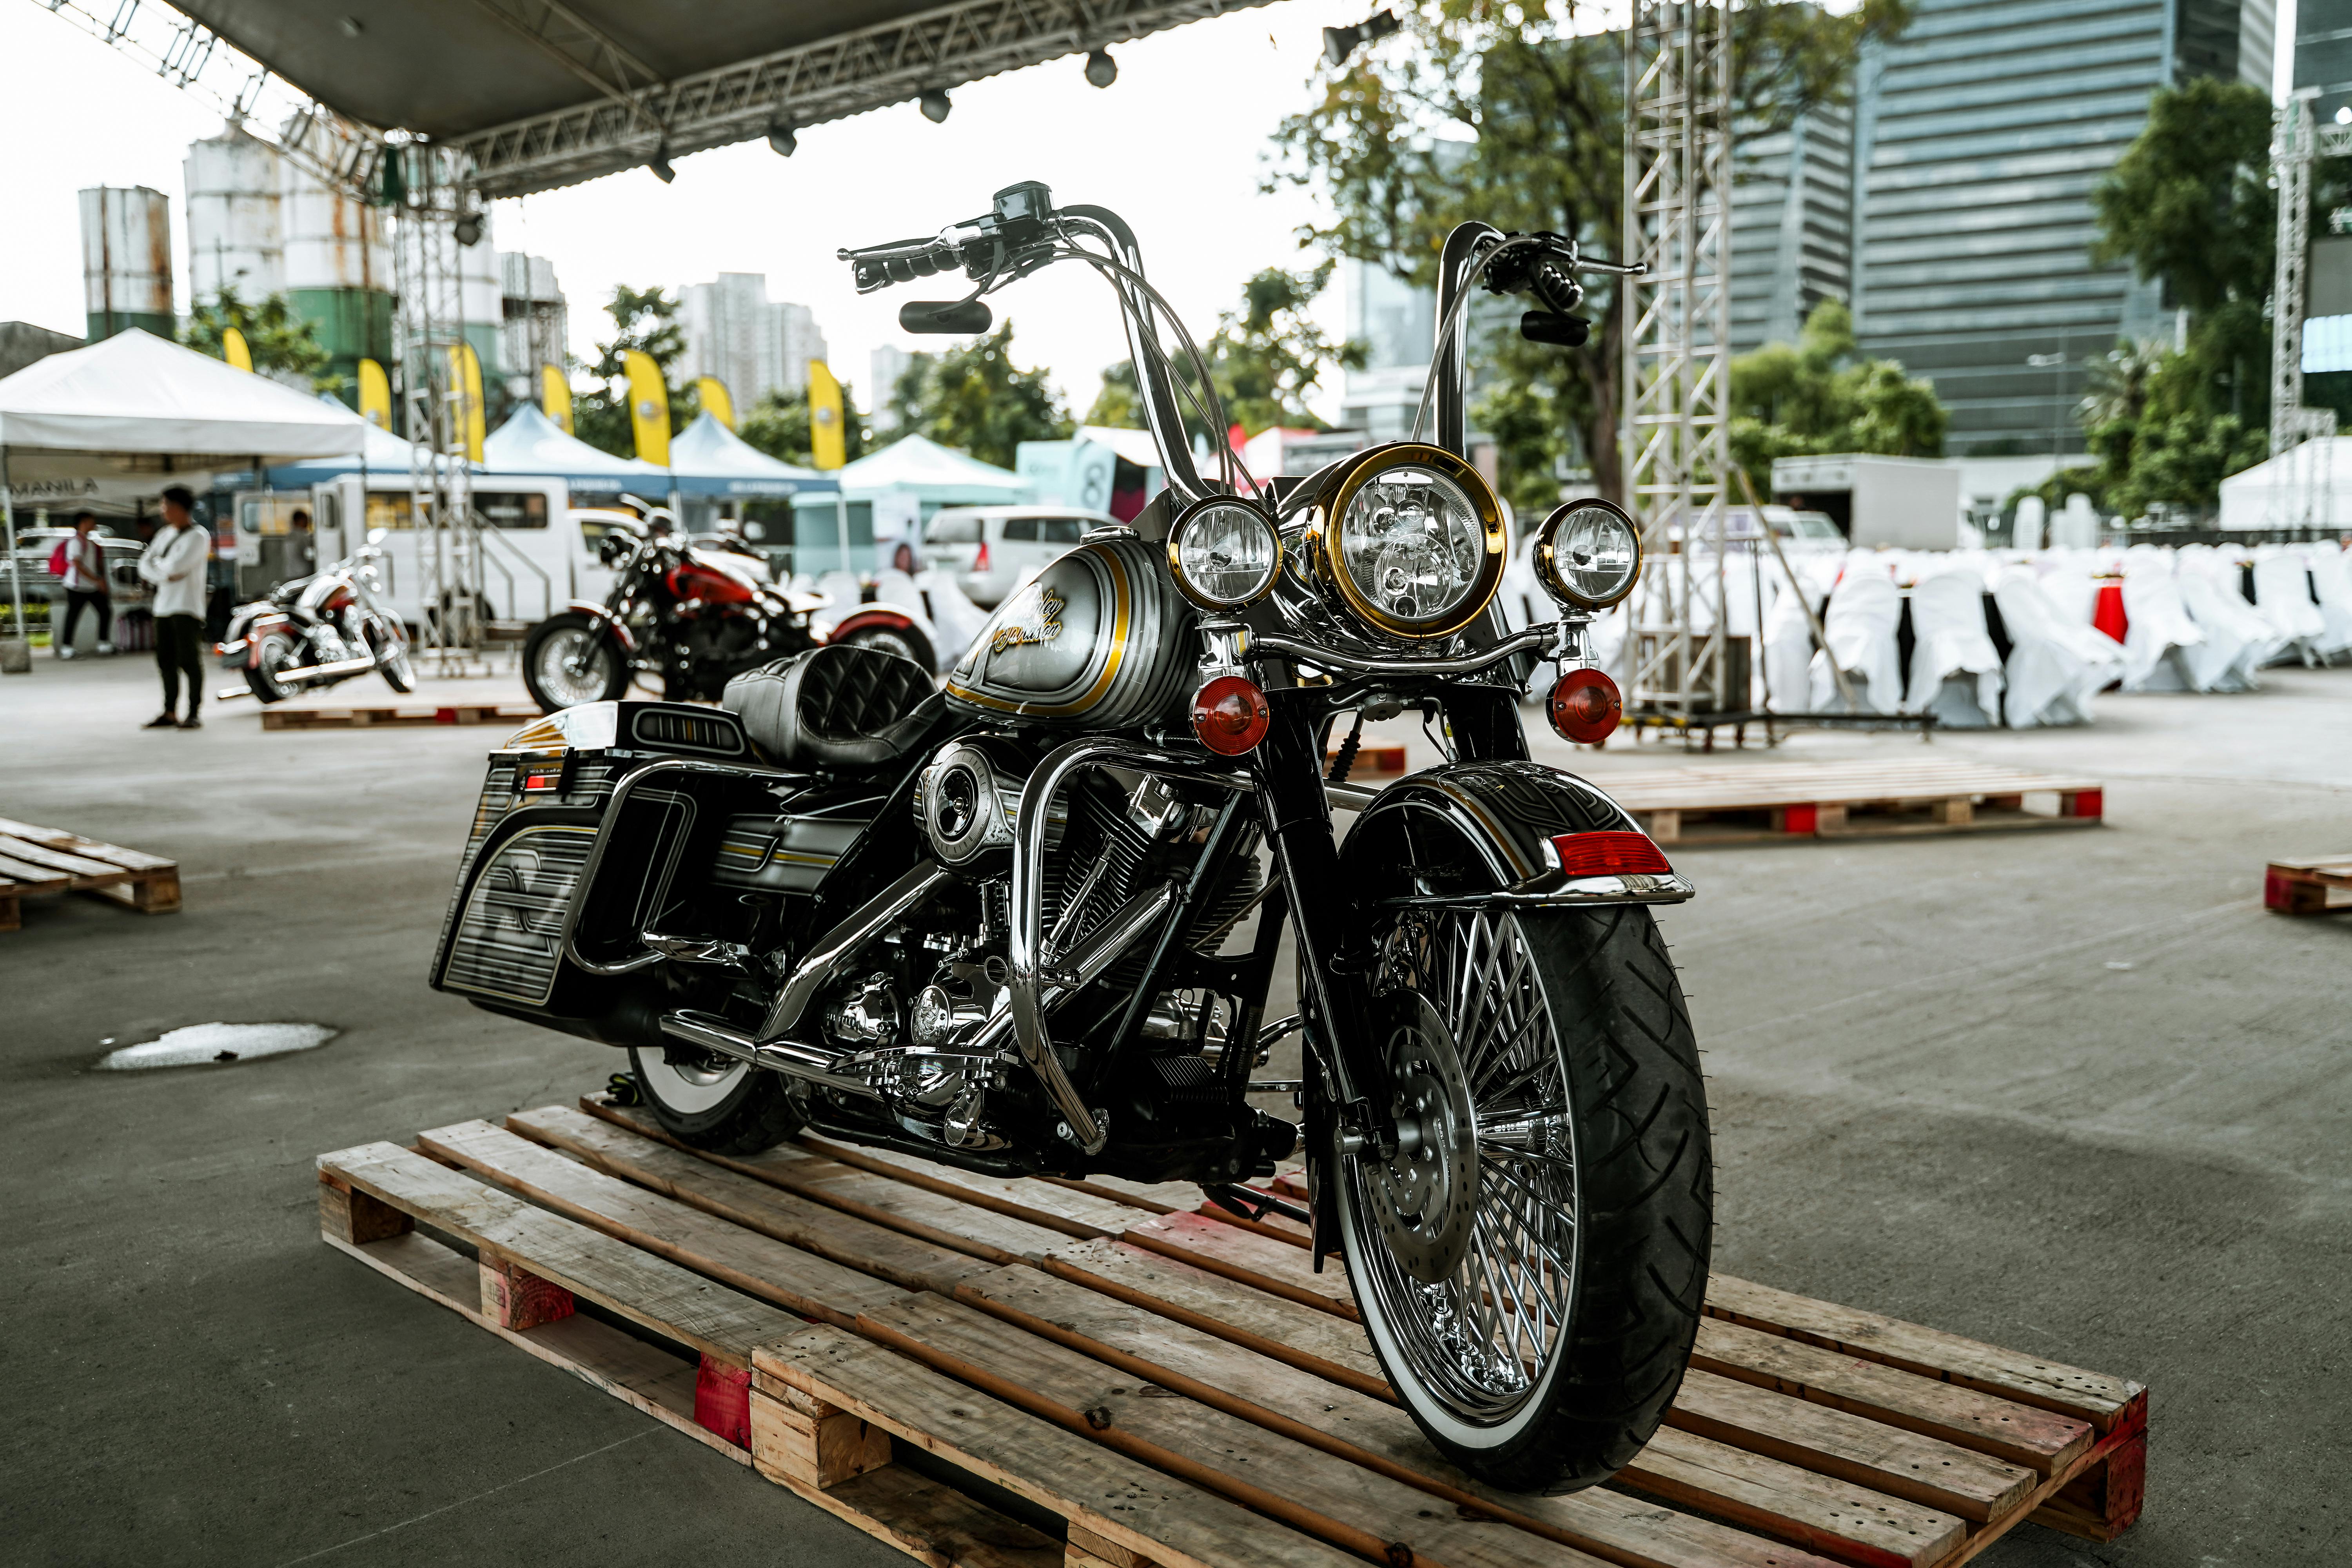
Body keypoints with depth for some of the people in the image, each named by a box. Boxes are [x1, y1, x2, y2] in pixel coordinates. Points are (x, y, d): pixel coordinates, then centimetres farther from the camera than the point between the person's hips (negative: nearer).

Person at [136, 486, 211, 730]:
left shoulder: (198, 536, -5)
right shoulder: (164, 534, 17)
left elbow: (175, 566, -17)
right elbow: (144, 566, 10)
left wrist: (158, 562, 3)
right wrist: (166, 575, -8)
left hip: (187, 607, -7)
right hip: (163, 606, 7)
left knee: (189, 660, -8)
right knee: (166, 661, 7)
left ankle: (194, 714, -5)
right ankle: (169, 713, 11)